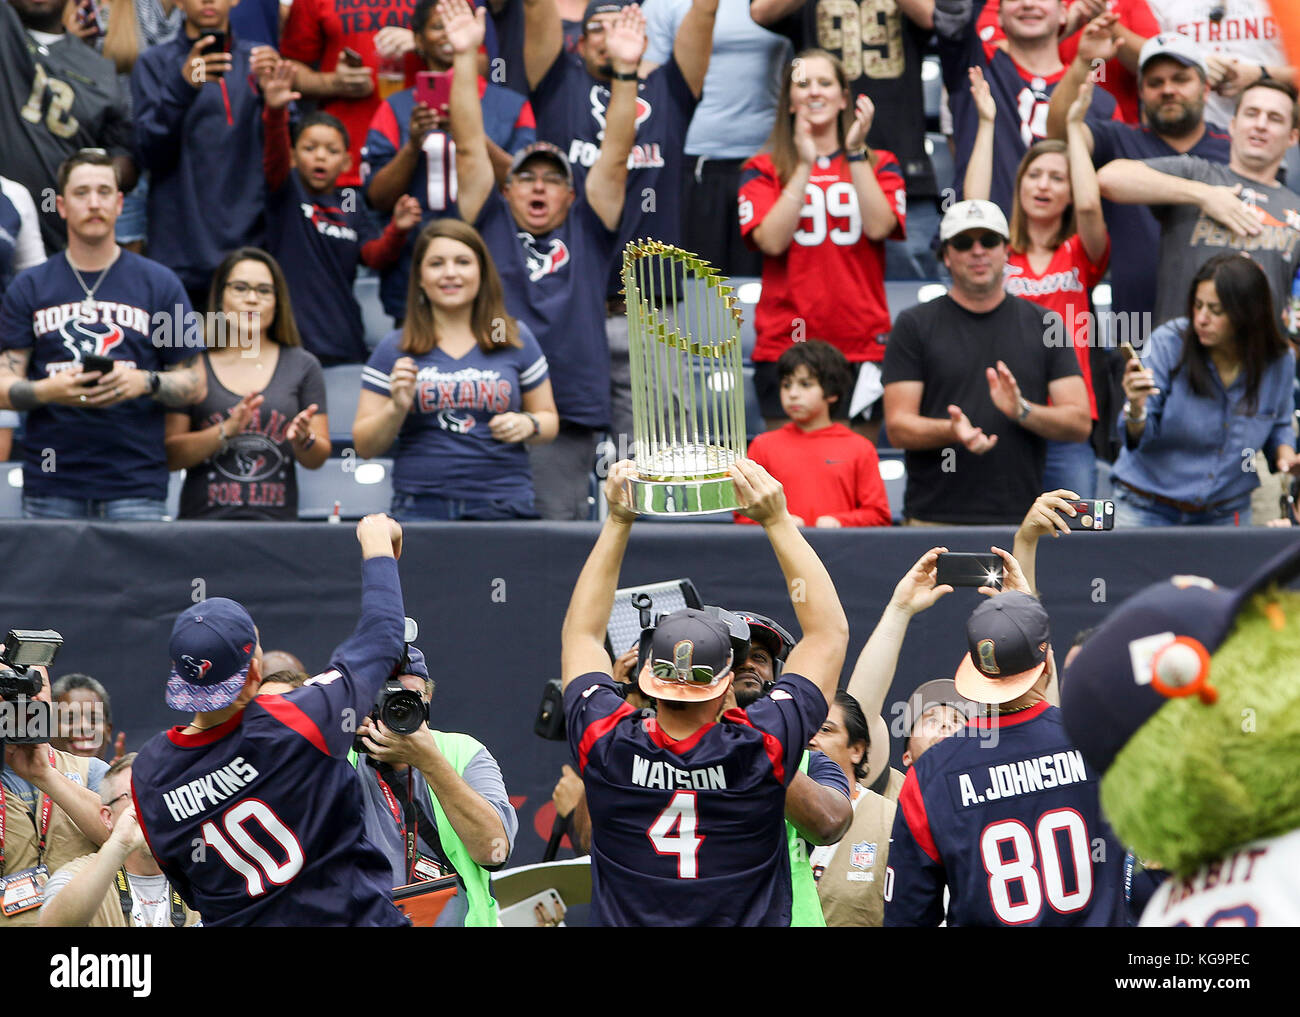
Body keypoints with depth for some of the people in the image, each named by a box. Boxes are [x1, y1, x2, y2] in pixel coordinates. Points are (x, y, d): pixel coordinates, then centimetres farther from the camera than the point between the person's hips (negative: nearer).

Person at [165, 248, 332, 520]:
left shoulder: (302, 366, 13)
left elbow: (317, 460, 13)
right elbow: (170, 456, 1)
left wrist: (303, 439, -8)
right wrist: (227, 430, -12)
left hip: (276, 519, 1)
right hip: (204, 518, -1)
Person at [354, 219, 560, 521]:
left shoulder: (516, 340, 10)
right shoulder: (393, 350, 7)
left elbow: (549, 420, 16)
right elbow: (365, 447, 7)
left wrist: (528, 425, -6)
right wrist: (396, 409, -11)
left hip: (504, 507, 0)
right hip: (421, 506, 0)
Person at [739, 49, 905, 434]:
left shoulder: (879, 166, 12)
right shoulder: (764, 169, 9)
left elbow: (879, 226, -7)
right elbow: (771, 240, -8)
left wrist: (856, 153, -8)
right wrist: (804, 165, -10)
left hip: (861, 346, 1)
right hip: (785, 343, -1)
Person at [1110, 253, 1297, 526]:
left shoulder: (1280, 363, -8)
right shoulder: (1167, 343, -17)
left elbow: (1279, 425, 13)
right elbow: (1140, 437, -16)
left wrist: (1285, 454, -7)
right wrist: (1136, 409, -37)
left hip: (1225, 512, 2)